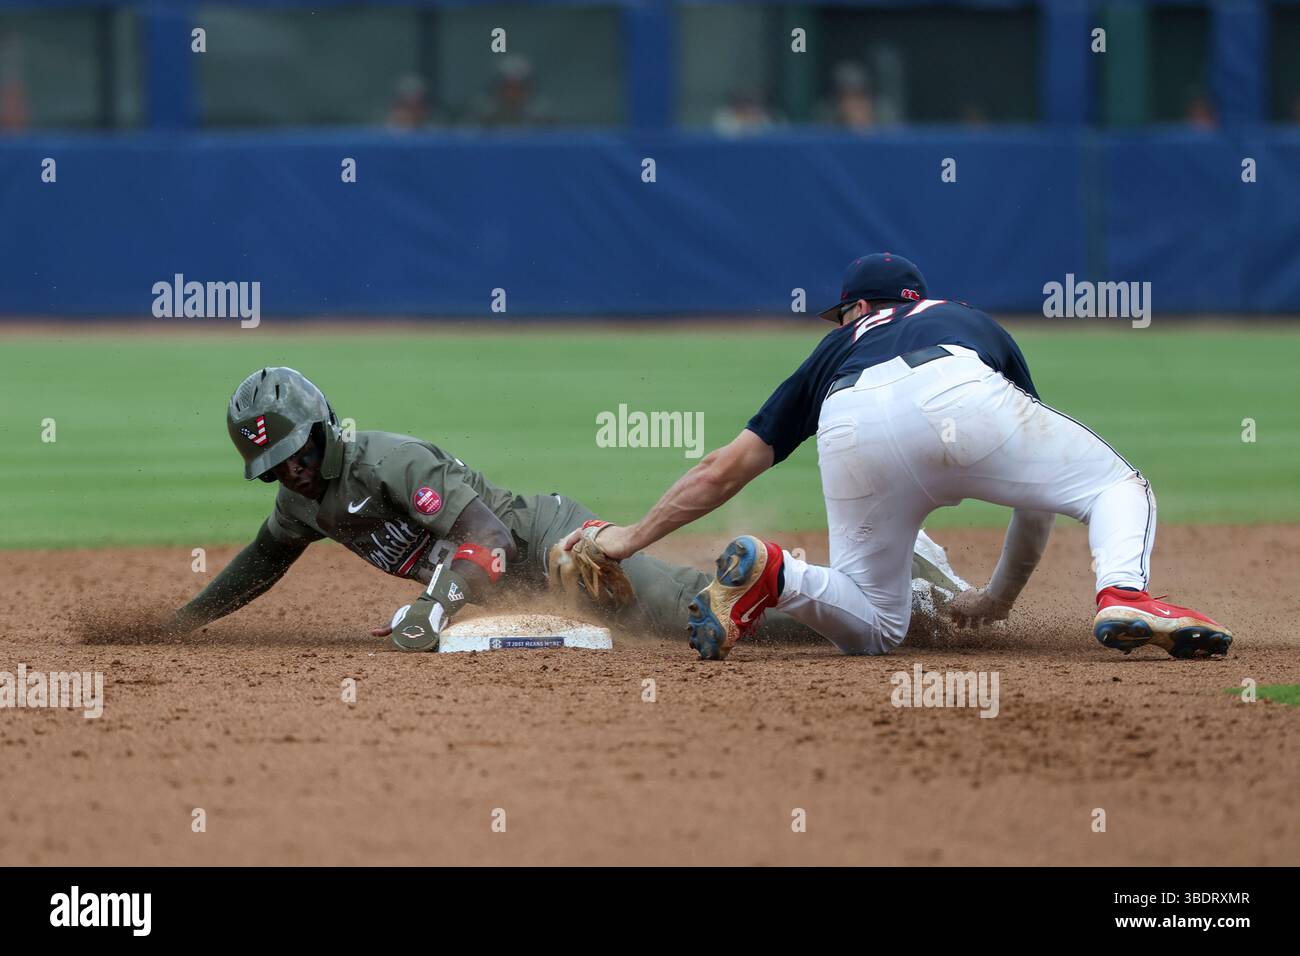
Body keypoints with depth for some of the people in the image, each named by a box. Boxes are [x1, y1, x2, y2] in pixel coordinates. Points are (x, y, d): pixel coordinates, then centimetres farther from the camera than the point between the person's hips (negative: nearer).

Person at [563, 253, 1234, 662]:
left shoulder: (837, 350, 41)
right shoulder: (977, 326, 43)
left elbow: (723, 470, 39)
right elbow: (1038, 489, 47)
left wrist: (633, 538, 49)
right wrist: (1002, 597, 58)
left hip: (855, 432, 1)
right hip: (963, 402, -1)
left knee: (873, 628, 16)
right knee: (1118, 489, 17)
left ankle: (773, 575, -12)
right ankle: (1123, 597, -14)